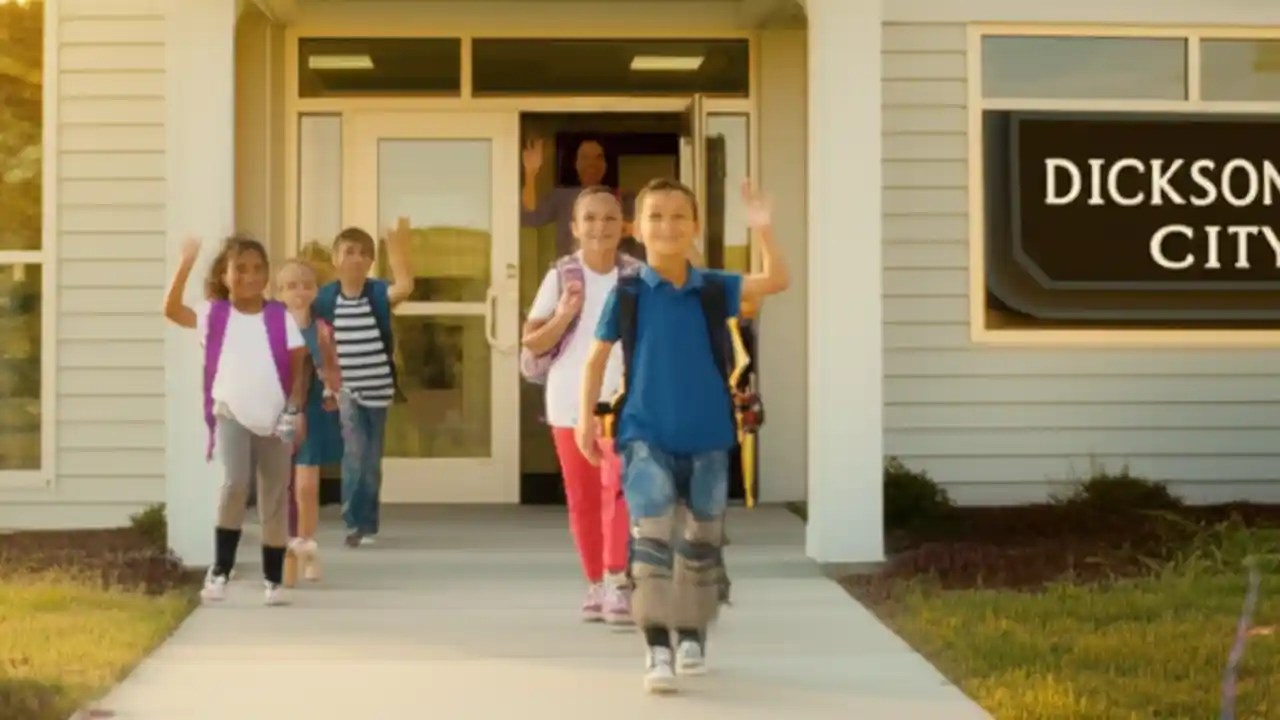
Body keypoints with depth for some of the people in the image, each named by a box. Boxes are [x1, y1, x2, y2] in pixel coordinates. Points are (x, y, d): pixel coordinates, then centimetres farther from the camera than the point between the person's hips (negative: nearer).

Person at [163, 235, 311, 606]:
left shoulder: (280, 317, 2)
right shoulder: (214, 314, 0)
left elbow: (300, 366, 2)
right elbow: (171, 310, -16)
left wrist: (296, 409, -8)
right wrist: (186, 263, -23)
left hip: (274, 419, 2)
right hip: (231, 415, -2)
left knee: (274, 499, 6)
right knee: (235, 482, -23)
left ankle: (273, 579, 18)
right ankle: (220, 569, -10)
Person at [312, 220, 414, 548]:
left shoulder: (377, 292, -7)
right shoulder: (325, 297, -6)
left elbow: (405, 286, -29)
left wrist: (397, 247, -33)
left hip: (377, 390, 1)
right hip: (346, 391, -1)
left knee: (372, 460, 9)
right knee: (355, 454, -12)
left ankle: (367, 525, 22)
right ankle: (353, 521, 3)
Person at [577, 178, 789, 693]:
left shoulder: (713, 290, 0)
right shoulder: (627, 294, -4)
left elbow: (777, 282, -7)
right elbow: (597, 358, 4)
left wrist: (762, 230, -18)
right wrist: (586, 419, -1)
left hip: (706, 437, 3)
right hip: (646, 435, -3)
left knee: (704, 537, 11)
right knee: (652, 531, -16)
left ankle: (691, 637, 28)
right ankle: (657, 647, -15)